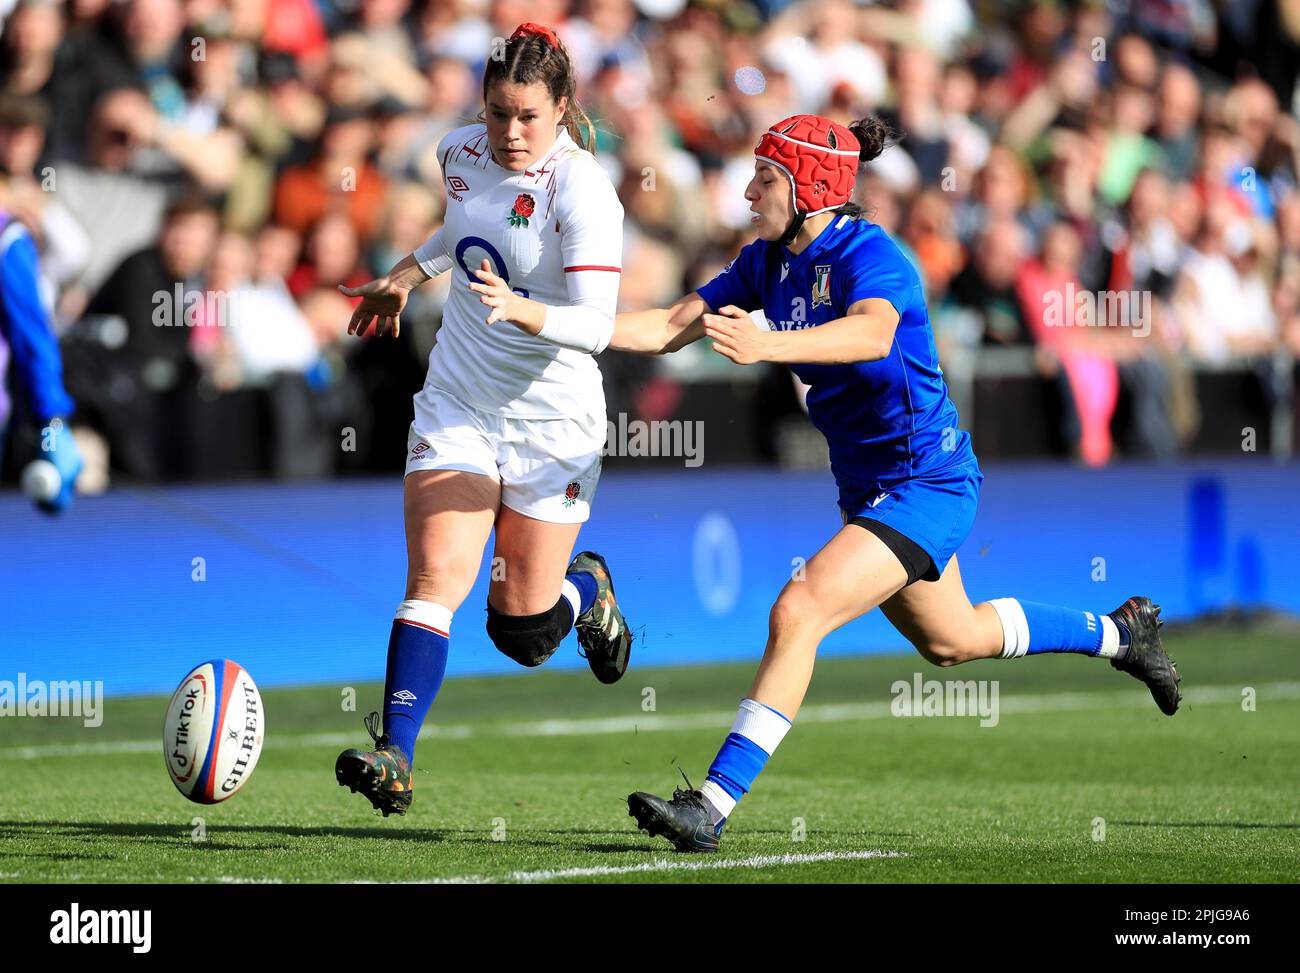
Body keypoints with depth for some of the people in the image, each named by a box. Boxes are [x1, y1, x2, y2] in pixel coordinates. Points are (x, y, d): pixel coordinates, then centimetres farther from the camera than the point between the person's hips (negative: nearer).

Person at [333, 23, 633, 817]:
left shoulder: (584, 193, -19)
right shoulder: (463, 153, 0)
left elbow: (597, 326, -26)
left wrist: (523, 309, -42)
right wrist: (407, 276, 24)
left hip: (552, 422, -4)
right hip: (457, 406, 4)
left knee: (523, 632, 4)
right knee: (435, 578, -16)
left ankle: (585, 588, 39)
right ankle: (395, 758, -24)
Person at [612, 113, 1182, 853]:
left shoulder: (870, 254, -23)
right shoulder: (769, 262, 1)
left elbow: (872, 333, -46)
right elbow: (670, 328, -2)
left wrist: (766, 346, -62)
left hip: (925, 483, -10)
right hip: (868, 485, 10)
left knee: (798, 612, -23)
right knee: (950, 640, 27)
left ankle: (714, 805, -23)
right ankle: (1120, 633, 49)